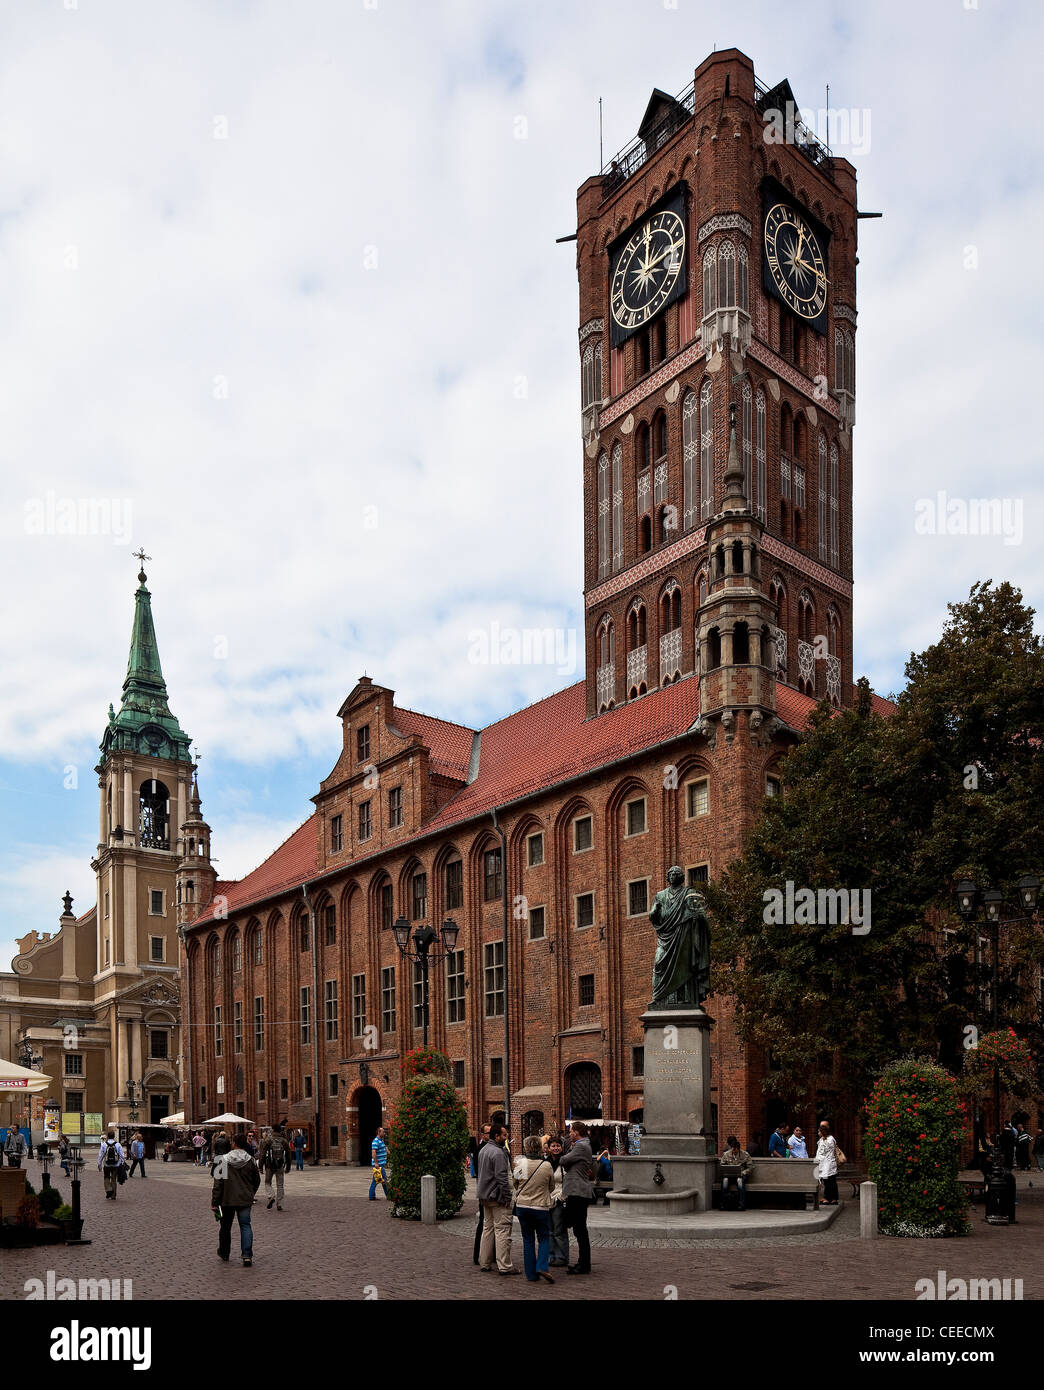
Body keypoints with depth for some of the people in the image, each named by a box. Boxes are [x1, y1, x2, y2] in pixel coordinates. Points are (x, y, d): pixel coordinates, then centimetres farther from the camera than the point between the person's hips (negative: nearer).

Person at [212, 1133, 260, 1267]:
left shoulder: (224, 1160, -9)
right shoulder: (250, 1160, -3)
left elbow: (218, 1182, -10)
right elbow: (257, 1180, 8)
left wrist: (214, 1201, -5)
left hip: (227, 1200, -1)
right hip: (245, 1200, 1)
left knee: (225, 1227, 17)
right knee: (245, 1226, 5)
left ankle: (224, 1254, 32)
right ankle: (247, 1255, -8)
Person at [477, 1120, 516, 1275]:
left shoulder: (483, 1150, 14)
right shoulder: (498, 1153, -18)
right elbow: (502, 1177, -22)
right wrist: (507, 1197, -17)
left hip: (484, 1196, 10)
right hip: (497, 1197, -10)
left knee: (487, 1228, 15)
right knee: (502, 1229, -6)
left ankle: (484, 1263, 19)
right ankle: (504, 1266, -6)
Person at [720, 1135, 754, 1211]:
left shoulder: (745, 1154, 3)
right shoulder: (726, 1154, 7)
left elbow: (751, 1167, 2)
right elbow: (722, 1167, 10)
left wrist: (743, 1173, -15)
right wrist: (726, 1172, -11)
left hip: (741, 1175, -1)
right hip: (729, 1175, 1)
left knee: (740, 1180, -38)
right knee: (725, 1179, -34)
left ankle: (742, 1204, -36)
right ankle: (722, 1204, -29)